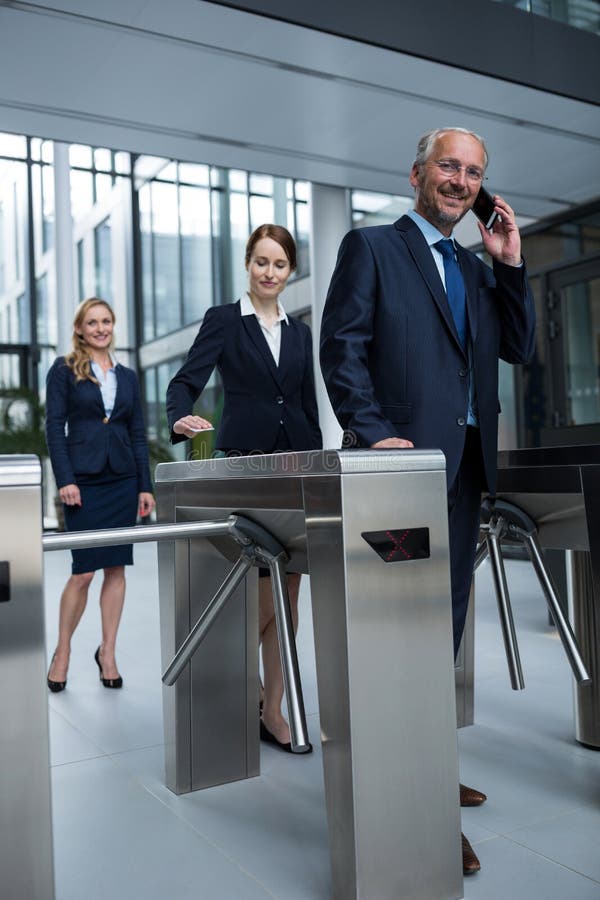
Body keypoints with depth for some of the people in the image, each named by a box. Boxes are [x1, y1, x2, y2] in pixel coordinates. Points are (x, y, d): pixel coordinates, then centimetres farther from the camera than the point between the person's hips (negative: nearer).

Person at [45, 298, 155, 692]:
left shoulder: (127, 376, 13)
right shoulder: (64, 370, 2)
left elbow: (138, 434, 11)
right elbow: (55, 427, -4)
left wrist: (145, 486, 6)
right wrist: (65, 479, -13)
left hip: (122, 479, 4)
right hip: (84, 480, -4)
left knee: (116, 568, 5)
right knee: (84, 571, -4)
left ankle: (108, 652, 17)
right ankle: (62, 650, 16)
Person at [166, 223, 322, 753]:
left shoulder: (300, 332, 15)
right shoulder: (223, 321, 3)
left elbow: (309, 408, 16)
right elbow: (188, 380, -9)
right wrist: (182, 418, -30)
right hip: (245, 462, -4)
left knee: (289, 591, 4)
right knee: (265, 588, -6)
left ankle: (273, 709, 14)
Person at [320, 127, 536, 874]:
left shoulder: (477, 269, 22)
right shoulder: (370, 247, 2)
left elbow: (518, 347, 14)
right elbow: (342, 345, -8)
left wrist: (510, 263, 6)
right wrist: (375, 433, -19)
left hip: (467, 462, 7)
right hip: (405, 454, -7)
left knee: (446, 616, 11)